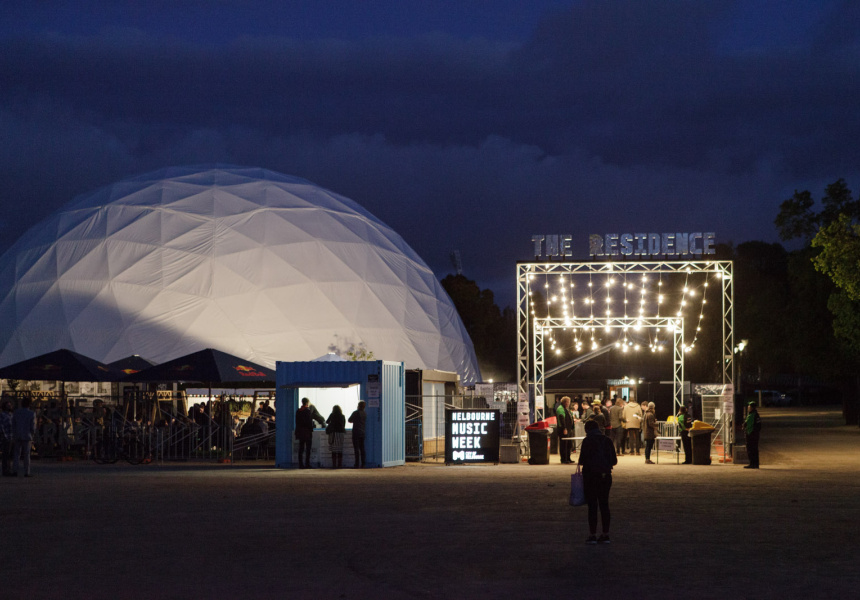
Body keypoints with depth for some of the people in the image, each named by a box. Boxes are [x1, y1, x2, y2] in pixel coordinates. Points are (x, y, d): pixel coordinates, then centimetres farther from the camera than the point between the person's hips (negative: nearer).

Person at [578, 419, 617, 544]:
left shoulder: (587, 441, -11)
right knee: (604, 504, 11)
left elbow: (582, 460, -13)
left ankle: (592, 535, 0)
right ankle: (605, 534, 12)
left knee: (592, 505, 0)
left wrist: (581, 462, 9)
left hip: (591, 476, -5)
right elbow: (614, 461, 6)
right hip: (606, 476, 5)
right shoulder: (607, 441, 4)